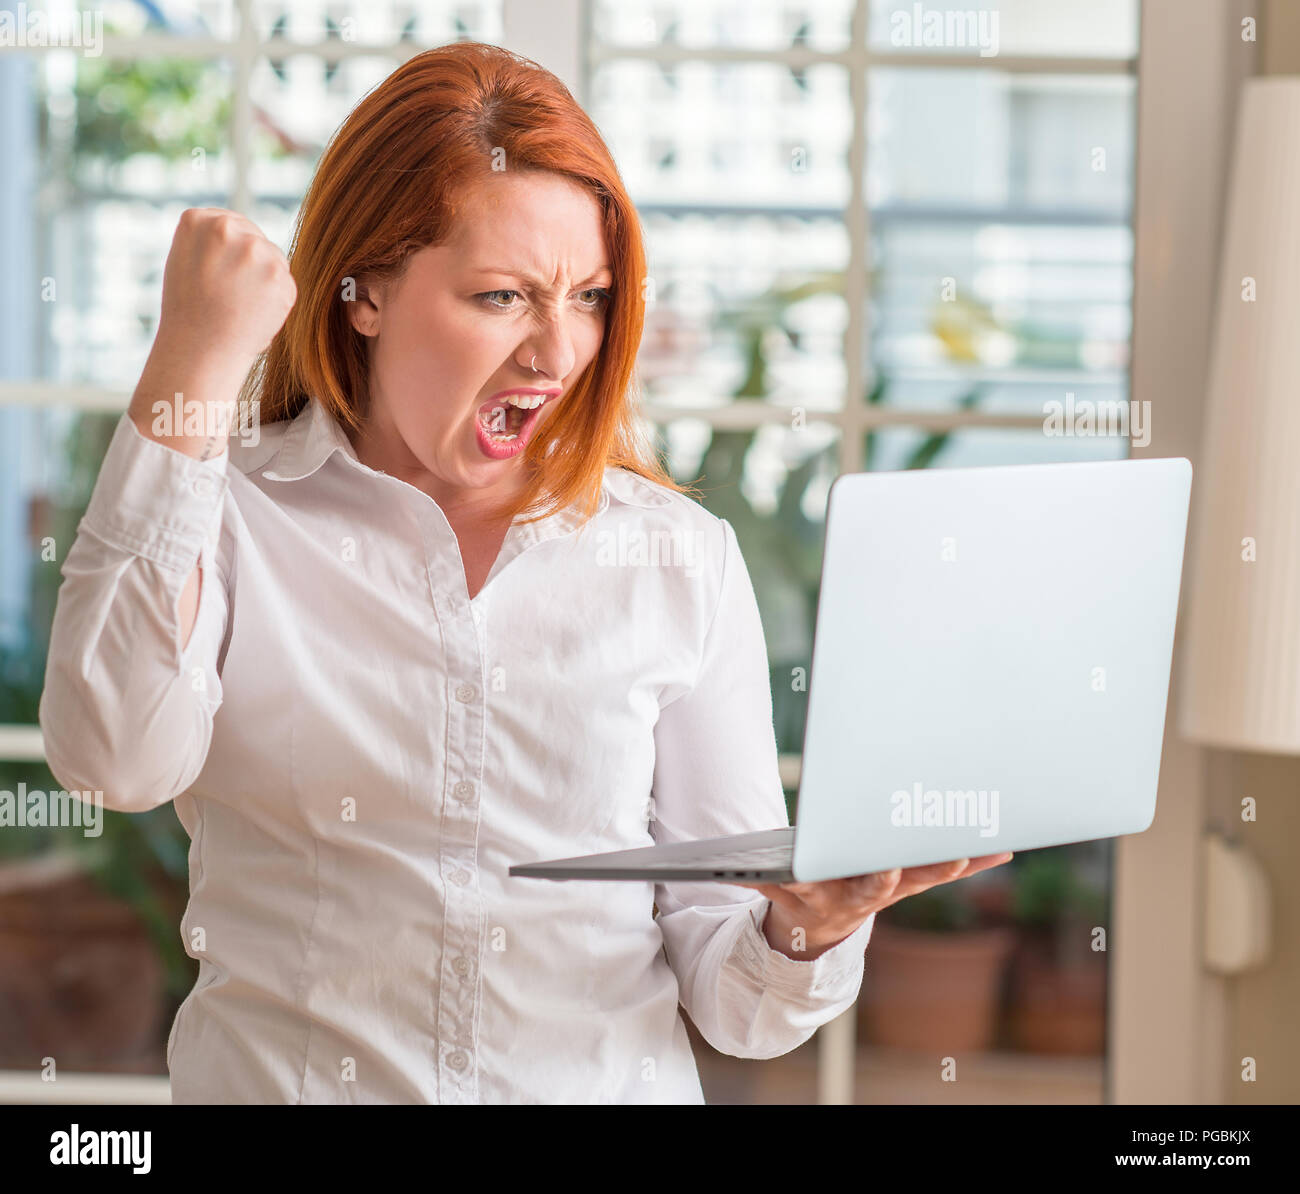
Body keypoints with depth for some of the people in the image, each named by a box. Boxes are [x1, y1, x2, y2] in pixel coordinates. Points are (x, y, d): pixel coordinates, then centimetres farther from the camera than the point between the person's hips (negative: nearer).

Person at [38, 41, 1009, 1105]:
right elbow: (118, 757, -16)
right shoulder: (227, 517, 4)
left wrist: (811, 922, -16)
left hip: (608, 1081, 1)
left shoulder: (683, 558, 7)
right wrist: (191, 369, -13)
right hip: (283, 1076, -1)